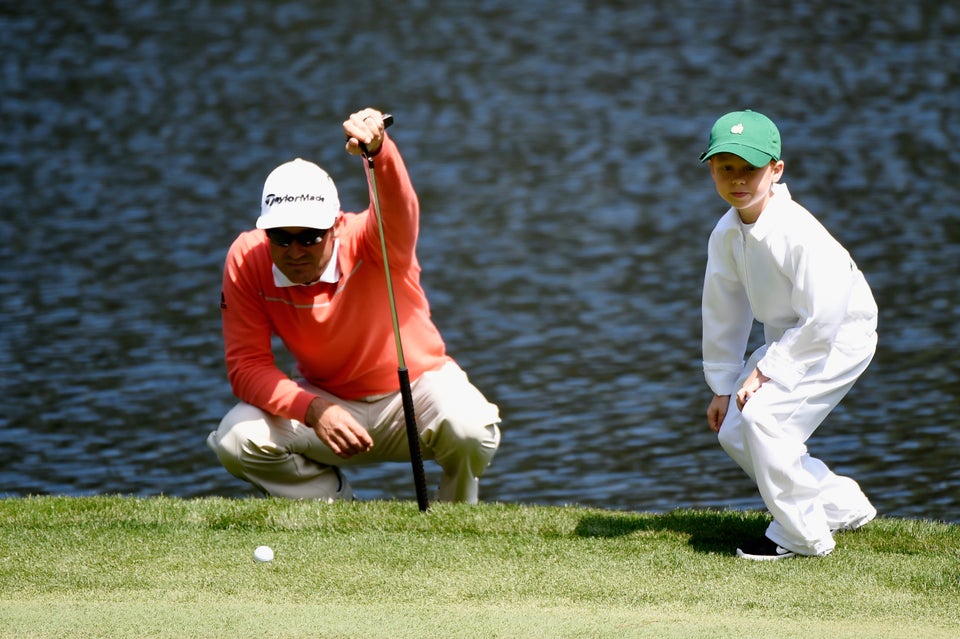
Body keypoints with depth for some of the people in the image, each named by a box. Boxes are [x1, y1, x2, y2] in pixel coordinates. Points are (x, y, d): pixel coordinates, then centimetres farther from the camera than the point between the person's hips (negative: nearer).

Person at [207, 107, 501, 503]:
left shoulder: (373, 243, -24)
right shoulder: (246, 261, -16)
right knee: (237, 441, -24)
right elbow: (247, 366, -16)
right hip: (326, 401, 2)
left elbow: (398, 206, -49)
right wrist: (312, 409, -34)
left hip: (417, 387, -2)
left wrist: (377, 149, -72)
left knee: (470, 429, -34)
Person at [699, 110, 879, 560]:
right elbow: (723, 311, 5)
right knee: (734, 433, 5)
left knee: (764, 415, -24)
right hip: (788, 337, 9)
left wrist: (767, 372, -23)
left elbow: (822, 319, -29)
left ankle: (803, 535, -8)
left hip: (839, 337, -9)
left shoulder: (800, 232, -30)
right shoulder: (726, 235, -6)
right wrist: (722, 386, 7)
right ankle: (842, 506, 21)